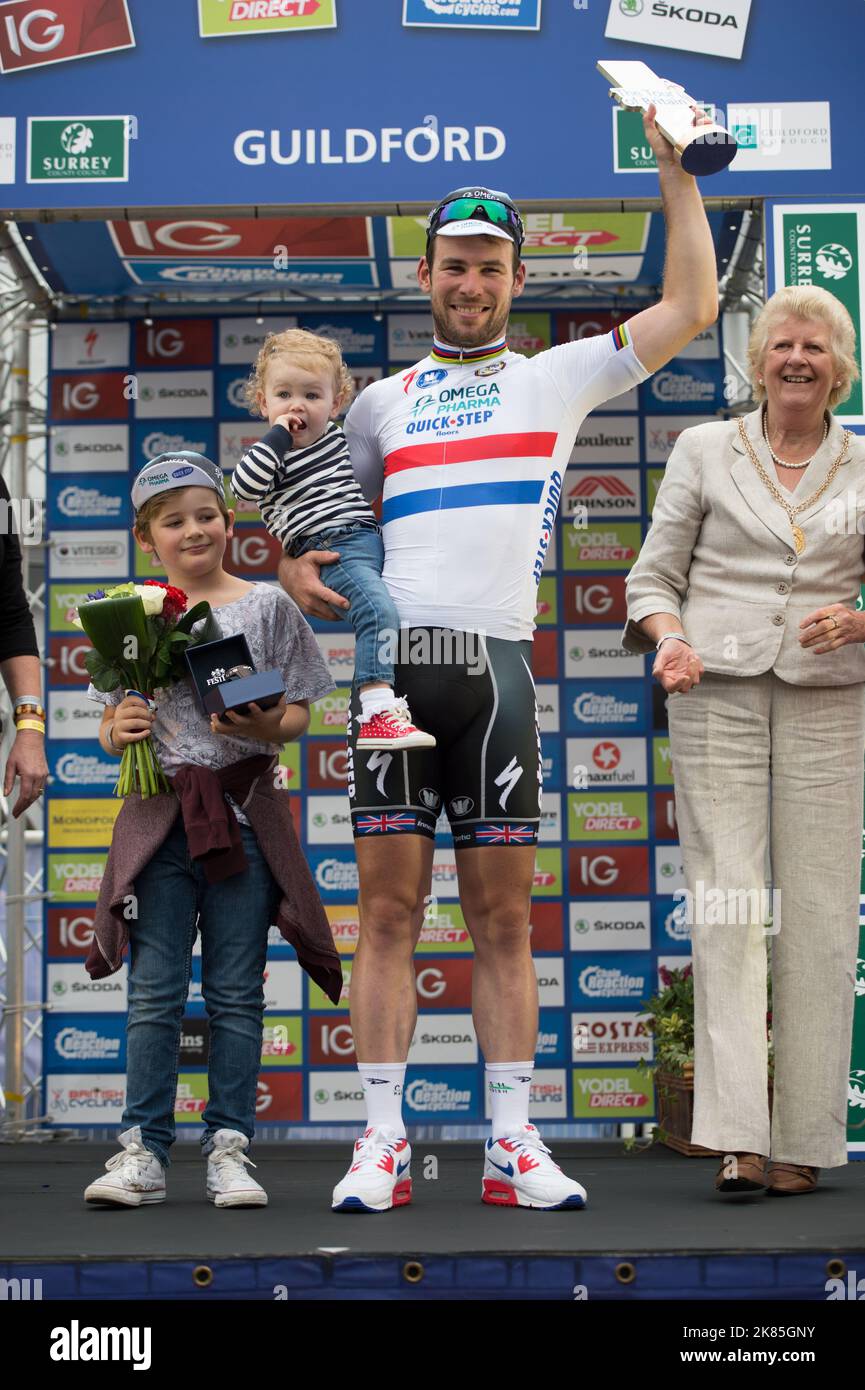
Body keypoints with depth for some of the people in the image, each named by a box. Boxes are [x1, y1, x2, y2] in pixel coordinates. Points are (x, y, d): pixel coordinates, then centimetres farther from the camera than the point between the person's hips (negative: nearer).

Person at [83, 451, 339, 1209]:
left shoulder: (266, 605, 5)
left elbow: (298, 714, 4)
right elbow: (115, 725, 13)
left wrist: (264, 728, -17)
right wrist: (120, 730, -10)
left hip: (243, 813, -1)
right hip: (159, 813, 1)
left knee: (236, 994, 2)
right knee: (154, 995, 1)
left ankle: (229, 1147, 9)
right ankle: (144, 1151, 7)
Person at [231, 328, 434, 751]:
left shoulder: (337, 437, 18)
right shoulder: (271, 455, -1)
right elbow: (243, 487, -22)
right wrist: (278, 435, -16)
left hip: (368, 534, 8)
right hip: (330, 552, -8)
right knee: (379, 609, -30)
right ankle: (377, 713, -40)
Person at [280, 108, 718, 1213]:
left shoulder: (558, 378, 15)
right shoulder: (383, 402, 19)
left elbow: (690, 308, 10)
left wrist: (676, 169, 10)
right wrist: (296, 565, 1)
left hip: (498, 663, -1)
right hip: (393, 656, 1)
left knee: (503, 915, 1)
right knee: (390, 905, -2)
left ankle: (513, 1145, 4)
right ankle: (382, 1142, 1)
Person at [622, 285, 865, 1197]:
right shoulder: (704, 451, 8)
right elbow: (654, 573, 8)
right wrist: (669, 639, -12)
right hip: (719, 694, -1)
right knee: (727, 906, -9)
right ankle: (738, 1138, -10)